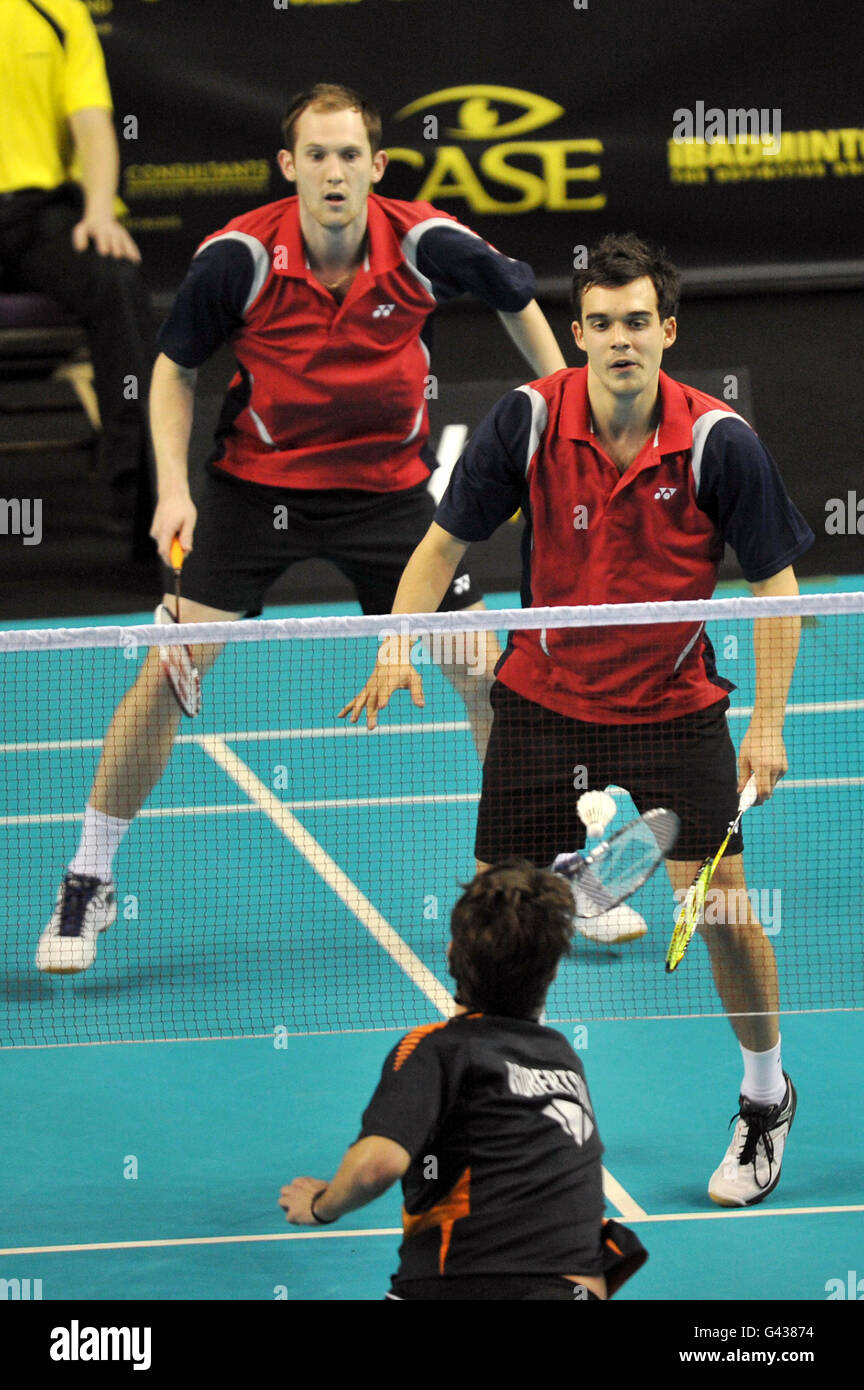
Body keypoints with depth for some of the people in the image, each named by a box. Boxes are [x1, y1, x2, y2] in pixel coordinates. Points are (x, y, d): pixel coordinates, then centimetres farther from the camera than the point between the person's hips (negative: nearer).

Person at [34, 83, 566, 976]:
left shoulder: (425, 245, -16)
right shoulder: (240, 257, -18)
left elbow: (517, 302, 5)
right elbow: (175, 367, -3)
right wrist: (173, 486, -14)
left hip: (387, 487, 1)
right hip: (256, 482, -1)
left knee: (488, 674, 0)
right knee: (170, 668, -10)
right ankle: (88, 884, 4)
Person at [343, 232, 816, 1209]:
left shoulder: (718, 442, -15)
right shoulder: (528, 421, -13)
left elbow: (775, 581, -6)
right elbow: (443, 543, -3)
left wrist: (767, 724, -11)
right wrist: (399, 645, -18)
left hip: (675, 709, -1)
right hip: (544, 701, 2)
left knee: (722, 908, -9)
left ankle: (765, 1096, 17)